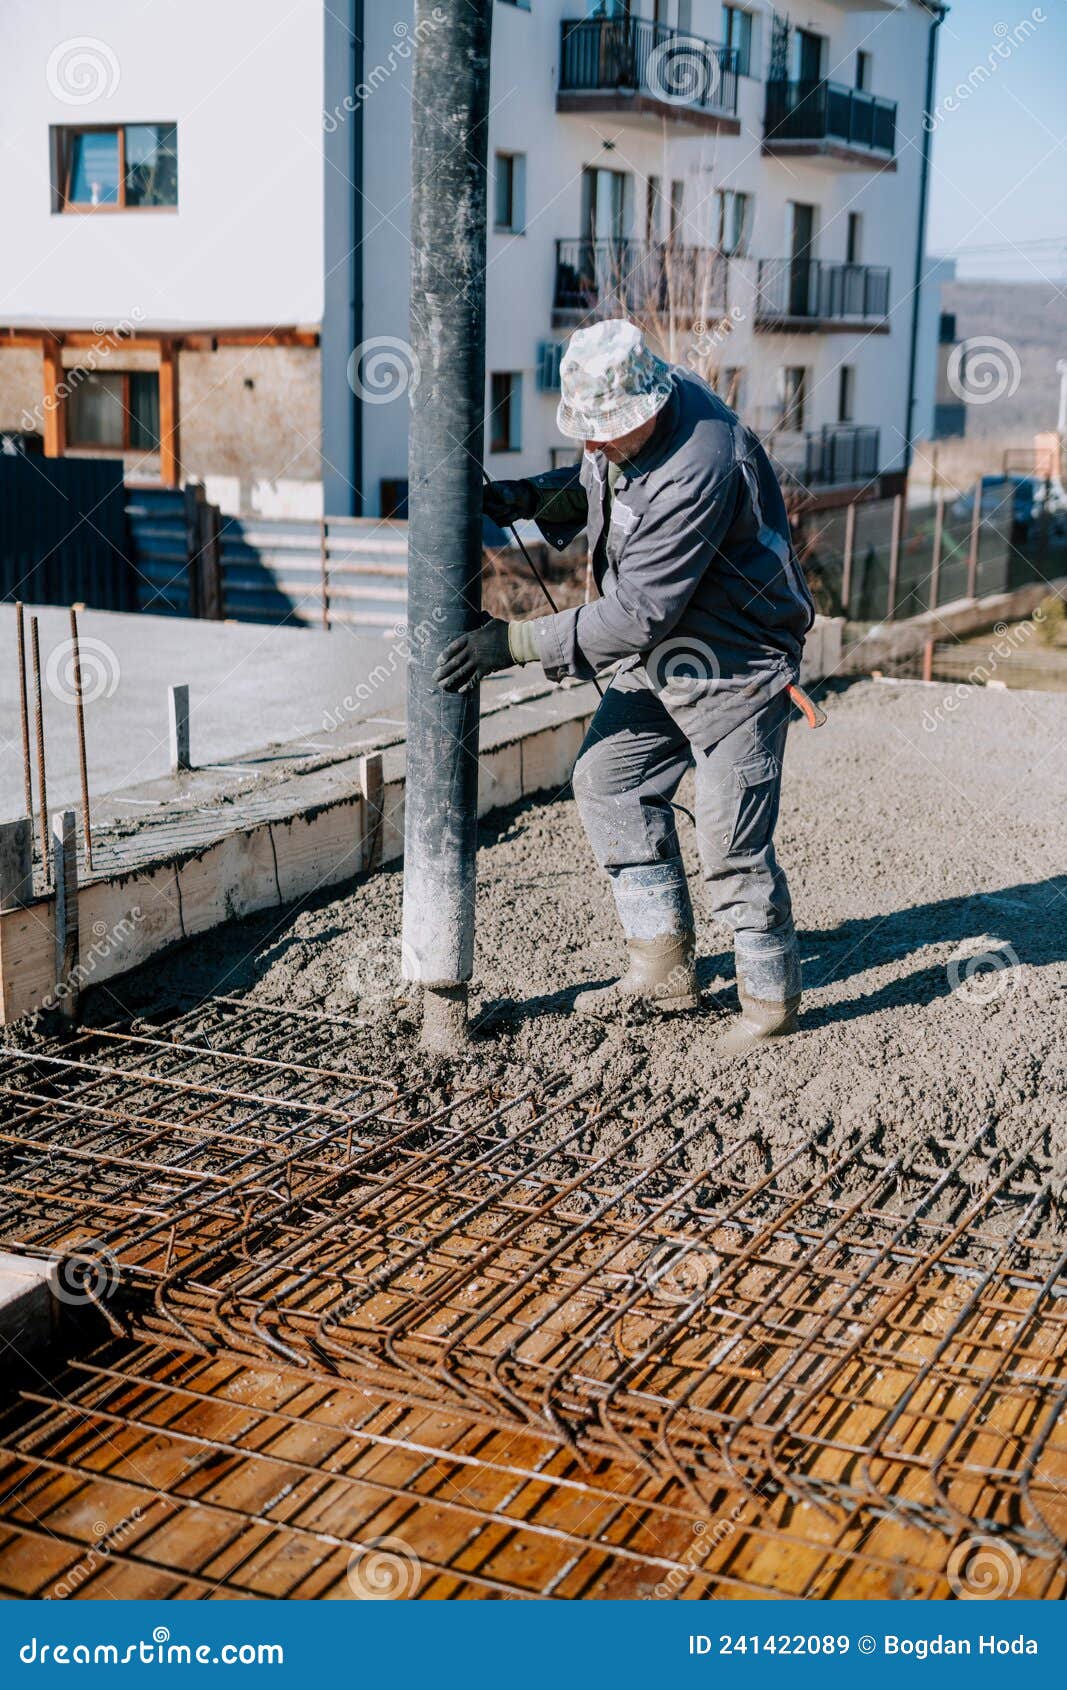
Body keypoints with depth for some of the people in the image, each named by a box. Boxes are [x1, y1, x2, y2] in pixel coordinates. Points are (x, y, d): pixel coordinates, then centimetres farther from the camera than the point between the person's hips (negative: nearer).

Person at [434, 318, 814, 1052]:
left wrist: (515, 642, -27)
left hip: (736, 663, -9)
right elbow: (591, 487, 16)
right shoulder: (632, 405, -5)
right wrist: (519, 497, -4)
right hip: (663, 653, 10)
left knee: (732, 842, -4)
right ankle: (664, 965, 21)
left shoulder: (698, 470, -33)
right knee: (611, 780, 11)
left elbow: (635, 615, -31)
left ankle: (771, 997, 17)